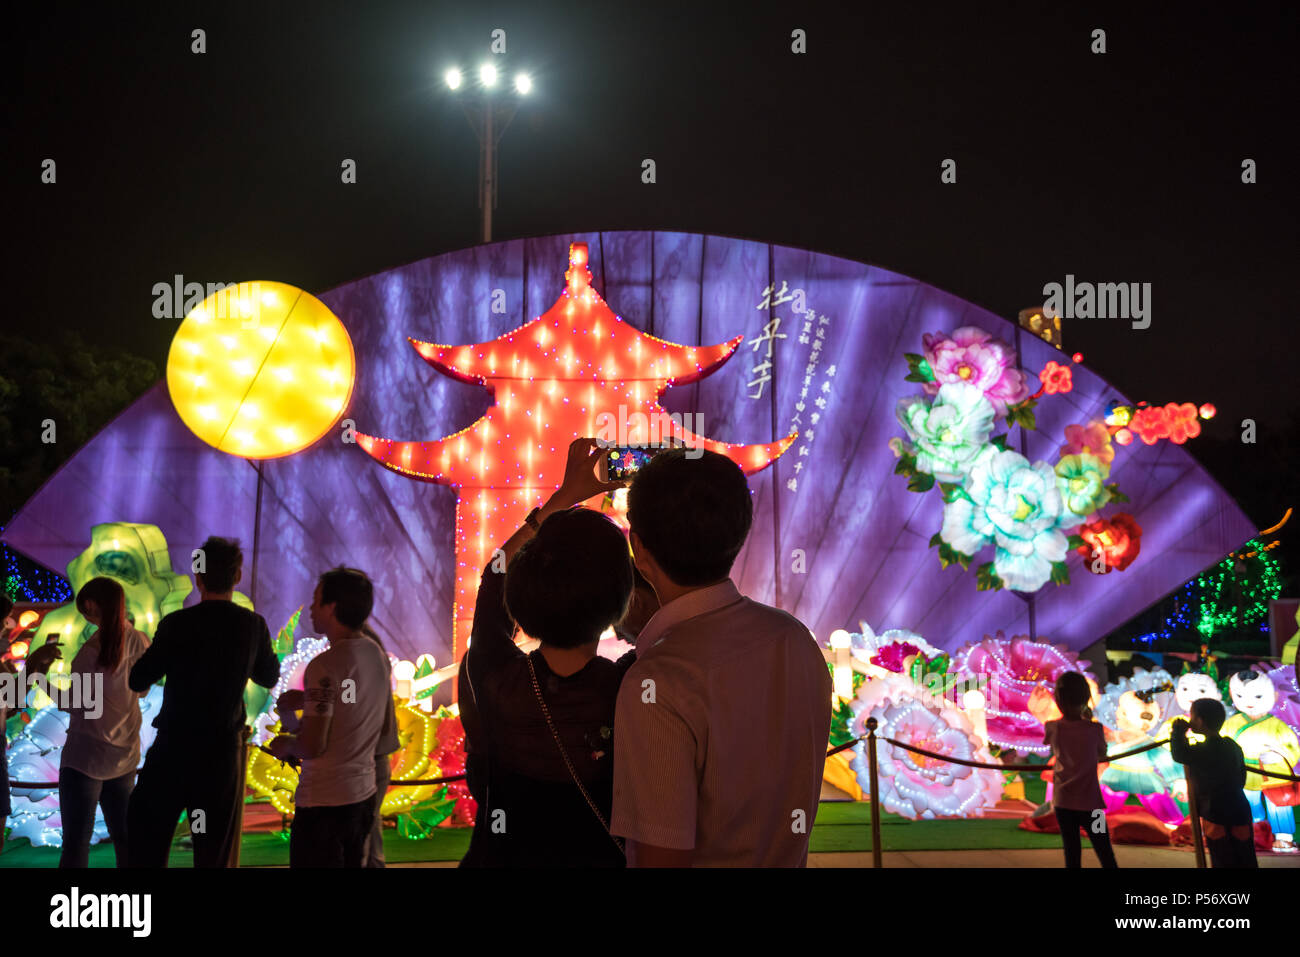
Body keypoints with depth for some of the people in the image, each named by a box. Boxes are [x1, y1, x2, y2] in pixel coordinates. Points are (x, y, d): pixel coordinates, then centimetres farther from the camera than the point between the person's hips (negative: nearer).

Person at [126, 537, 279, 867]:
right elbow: (270, 677, 10)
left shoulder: (177, 624, -13)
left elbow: (138, 681, -6)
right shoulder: (253, 625, -5)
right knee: (214, 852, 12)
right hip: (224, 752, 2)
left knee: (147, 845, 13)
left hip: (174, 749, -2)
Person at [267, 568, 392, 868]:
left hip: (324, 801, -8)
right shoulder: (377, 654, 5)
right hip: (363, 793, 8)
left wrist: (286, 746, 1)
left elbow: (313, 746, -21)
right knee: (353, 861, 19)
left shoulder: (325, 665, -20)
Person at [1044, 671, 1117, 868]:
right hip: (1089, 804, -3)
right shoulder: (1094, 729, -12)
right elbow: (1102, 755, 6)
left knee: (1072, 858, 9)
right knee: (1107, 858, 4)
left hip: (1063, 802, 3)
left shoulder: (1052, 728, -5)